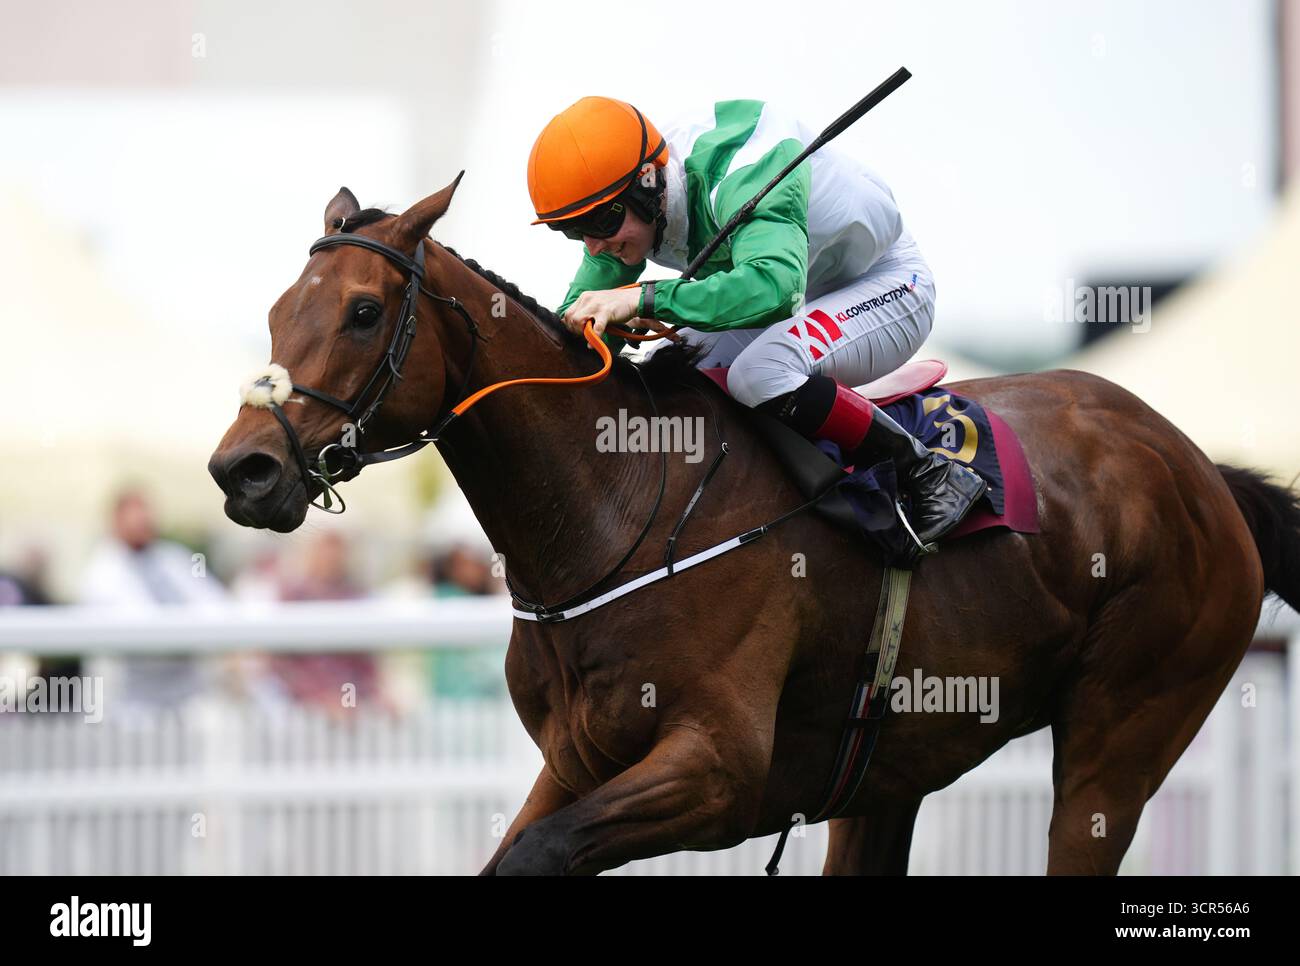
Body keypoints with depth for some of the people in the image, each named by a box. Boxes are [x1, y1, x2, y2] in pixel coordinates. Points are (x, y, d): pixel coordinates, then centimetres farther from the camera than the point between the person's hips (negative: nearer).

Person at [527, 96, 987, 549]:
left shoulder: (740, 174, -37)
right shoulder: (626, 213, -12)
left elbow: (775, 286, -54)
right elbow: (576, 318, -3)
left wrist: (645, 298, -56)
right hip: (805, 300, 9)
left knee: (758, 372, -36)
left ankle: (928, 476, -22)